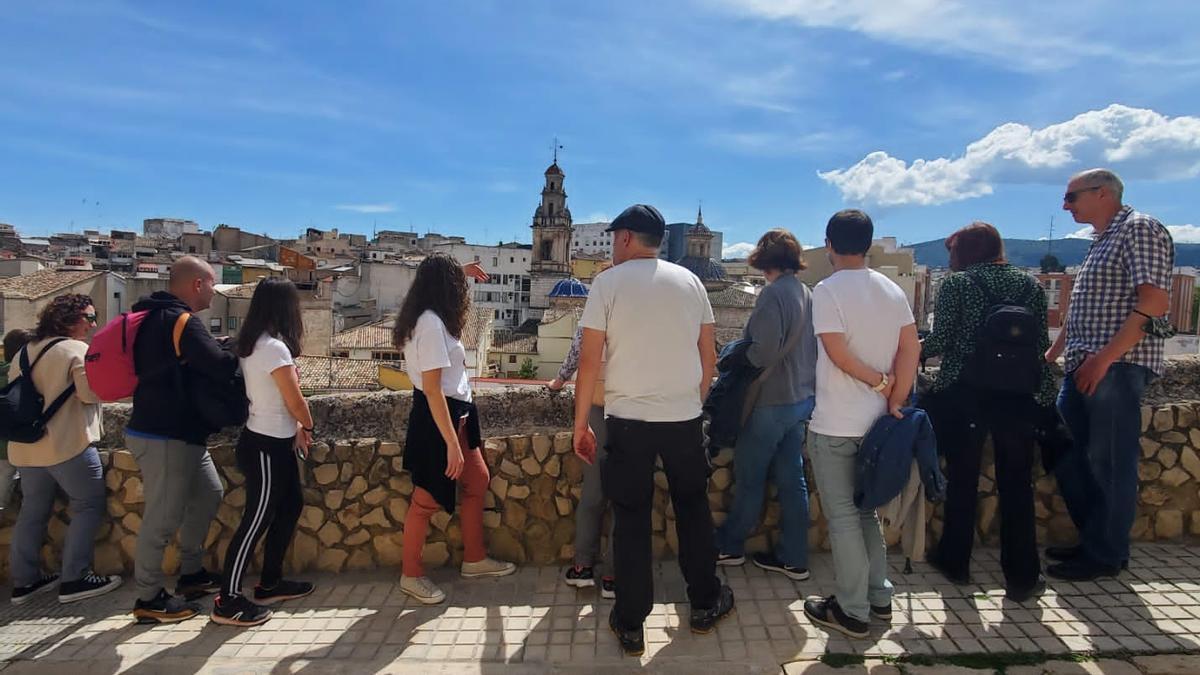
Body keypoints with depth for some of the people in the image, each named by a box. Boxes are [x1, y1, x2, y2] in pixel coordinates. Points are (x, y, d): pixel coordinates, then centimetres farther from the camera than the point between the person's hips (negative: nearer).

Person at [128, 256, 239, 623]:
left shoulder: (157, 317, 13)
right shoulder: (181, 320, -19)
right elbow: (219, 364, -28)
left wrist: (222, 348, 1)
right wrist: (242, 352, -8)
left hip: (178, 432, 11)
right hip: (164, 437, -11)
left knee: (208, 493, 19)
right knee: (163, 517, 0)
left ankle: (191, 574, 30)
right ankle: (149, 599, 12)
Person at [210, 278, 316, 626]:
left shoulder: (254, 344, 7)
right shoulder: (274, 347, -21)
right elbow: (296, 403, -16)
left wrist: (294, 429, 7)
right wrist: (307, 427, 3)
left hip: (273, 442, 10)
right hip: (266, 448, -10)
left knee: (290, 506, 18)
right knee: (257, 520, -1)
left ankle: (270, 582, 29)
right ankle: (227, 601, 10)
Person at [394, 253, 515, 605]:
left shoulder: (430, 319, 8)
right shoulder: (431, 323, -21)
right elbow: (432, 389, -25)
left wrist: (462, 273, 36)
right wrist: (451, 443, -25)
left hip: (455, 414, 11)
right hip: (436, 420, -11)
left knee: (477, 481, 16)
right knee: (428, 500, 2)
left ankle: (474, 559, 28)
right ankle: (411, 575, 19)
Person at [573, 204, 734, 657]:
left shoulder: (608, 283, -4)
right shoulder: (689, 281, 6)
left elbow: (590, 359, -7)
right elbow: (708, 356, 8)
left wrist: (580, 423, 2)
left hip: (628, 419, -3)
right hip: (685, 418, 3)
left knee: (631, 520, 8)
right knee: (693, 509, 19)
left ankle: (630, 625, 17)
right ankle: (705, 604, 32)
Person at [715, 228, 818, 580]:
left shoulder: (773, 294, -17)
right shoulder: (808, 294, 7)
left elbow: (765, 352, -24)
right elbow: (811, 348, 12)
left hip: (772, 401, -8)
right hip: (802, 398, 8)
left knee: (749, 478, 7)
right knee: (792, 479, 12)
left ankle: (729, 546, 24)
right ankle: (793, 558, 21)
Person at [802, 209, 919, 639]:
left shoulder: (827, 290, -13)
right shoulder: (892, 290, 6)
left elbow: (838, 353, -19)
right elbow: (911, 349, 1)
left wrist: (878, 381, -6)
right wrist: (895, 399, 0)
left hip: (834, 424, -6)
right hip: (875, 421, 7)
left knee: (842, 515, 3)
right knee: (865, 508, 19)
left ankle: (853, 611, 11)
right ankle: (879, 597, 27)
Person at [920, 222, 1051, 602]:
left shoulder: (957, 284, -4)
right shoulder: (1030, 285, 8)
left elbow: (941, 341, -9)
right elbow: (1041, 346, 6)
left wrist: (917, 350, 12)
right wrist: (1045, 395, 13)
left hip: (965, 393, -3)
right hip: (1018, 397, 3)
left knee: (962, 480, 10)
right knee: (1017, 484, 10)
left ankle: (955, 563, 25)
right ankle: (1022, 577, 16)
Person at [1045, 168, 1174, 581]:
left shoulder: (1139, 229, -8)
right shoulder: (1102, 241, 20)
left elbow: (1154, 302, -19)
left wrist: (1104, 358, -23)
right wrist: (1051, 355, 23)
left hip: (1118, 367, -9)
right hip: (1083, 368, 9)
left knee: (1109, 462, -2)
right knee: (1066, 454, 13)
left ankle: (1105, 555, 11)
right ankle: (1092, 539, 27)